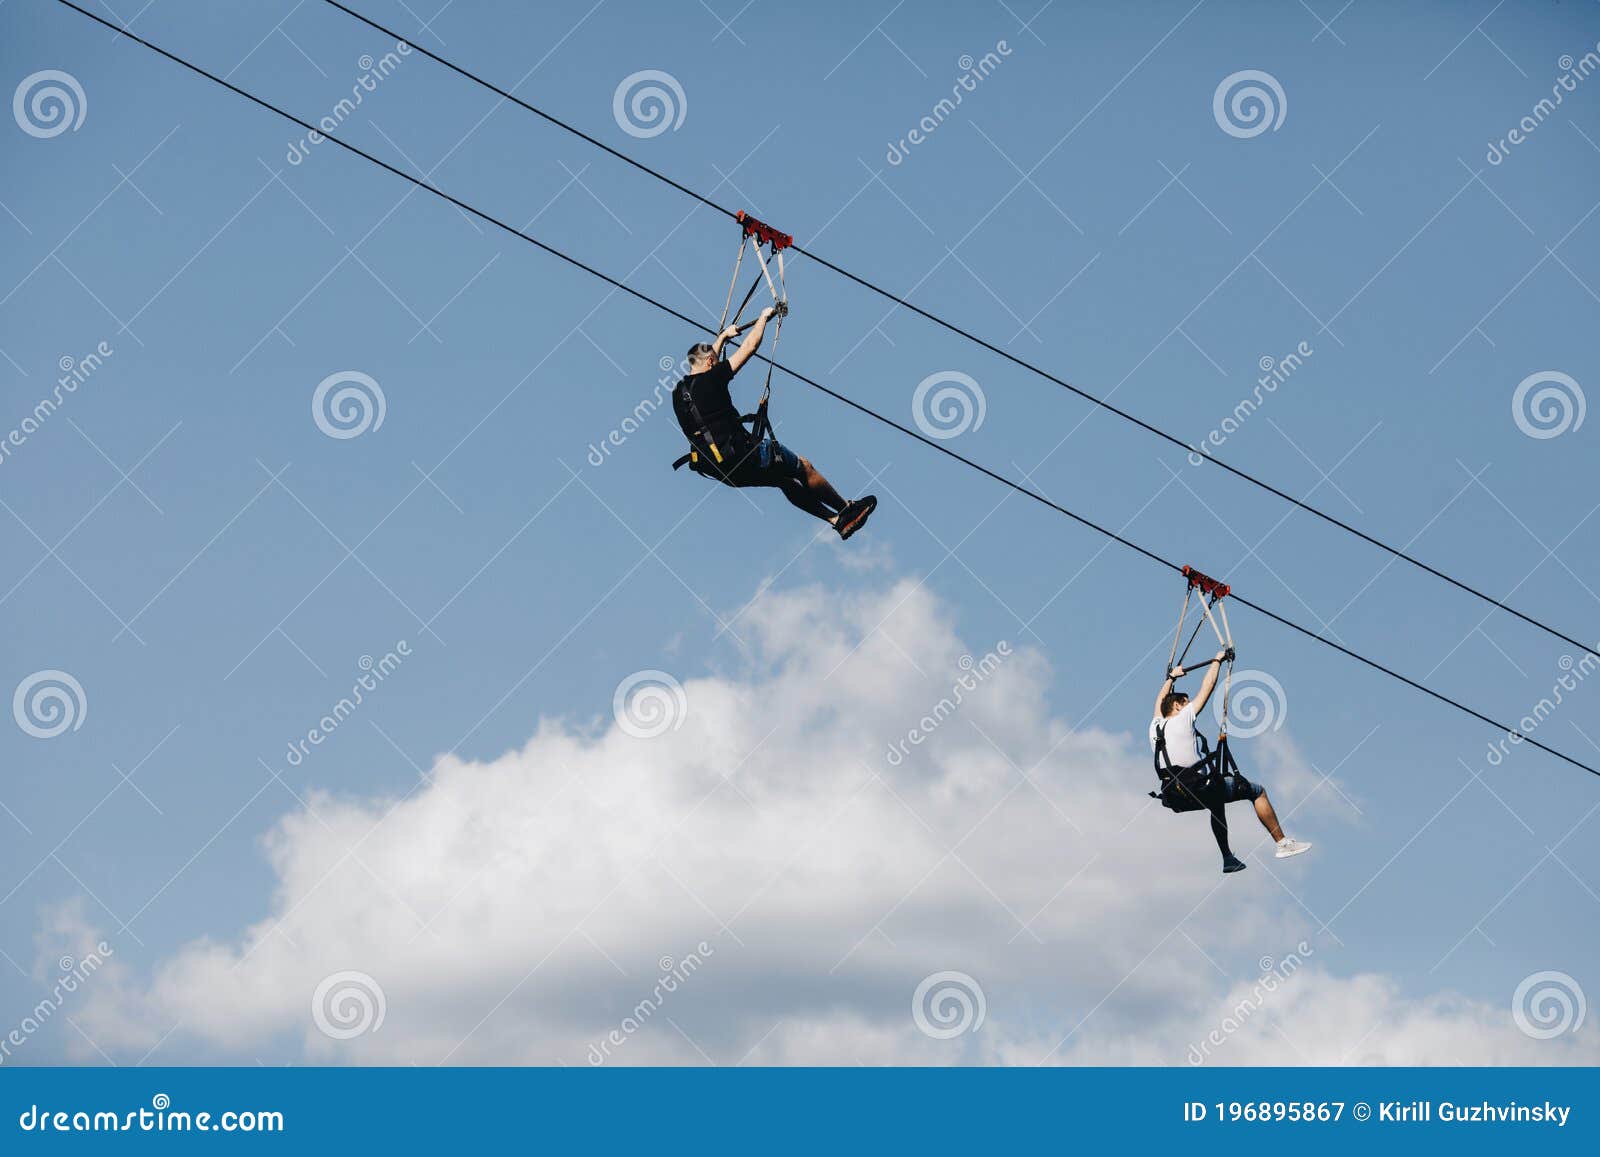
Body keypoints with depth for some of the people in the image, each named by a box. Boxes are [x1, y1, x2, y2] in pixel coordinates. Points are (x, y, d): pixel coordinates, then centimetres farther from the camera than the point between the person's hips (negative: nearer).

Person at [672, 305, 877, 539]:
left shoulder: (679, 392, 8)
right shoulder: (710, 380, -14)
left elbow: (706, 361, 31)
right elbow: (749, 346, -6)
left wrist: (723, 336, 45)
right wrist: (764, 317, 10)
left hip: (723, 472, 9)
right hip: (743, 456, -9)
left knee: (785, 481, 24)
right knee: (804, 468, 12)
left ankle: (836, 520, 25)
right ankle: (847, 510, 26)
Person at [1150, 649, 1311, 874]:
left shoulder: (1155, 726, 7)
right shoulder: (1181, 720, -11)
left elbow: (1160, 701, 30)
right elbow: (1206, 687, -4)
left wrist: (1171, 677, 43)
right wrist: (1217, 661, 9)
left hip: (1174, 796, 8)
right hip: (1197, 791, -8)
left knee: (1217, 801, 38)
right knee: (1256, 791, 7)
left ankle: (1228, 860, 35)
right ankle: (1283, 843, 12)